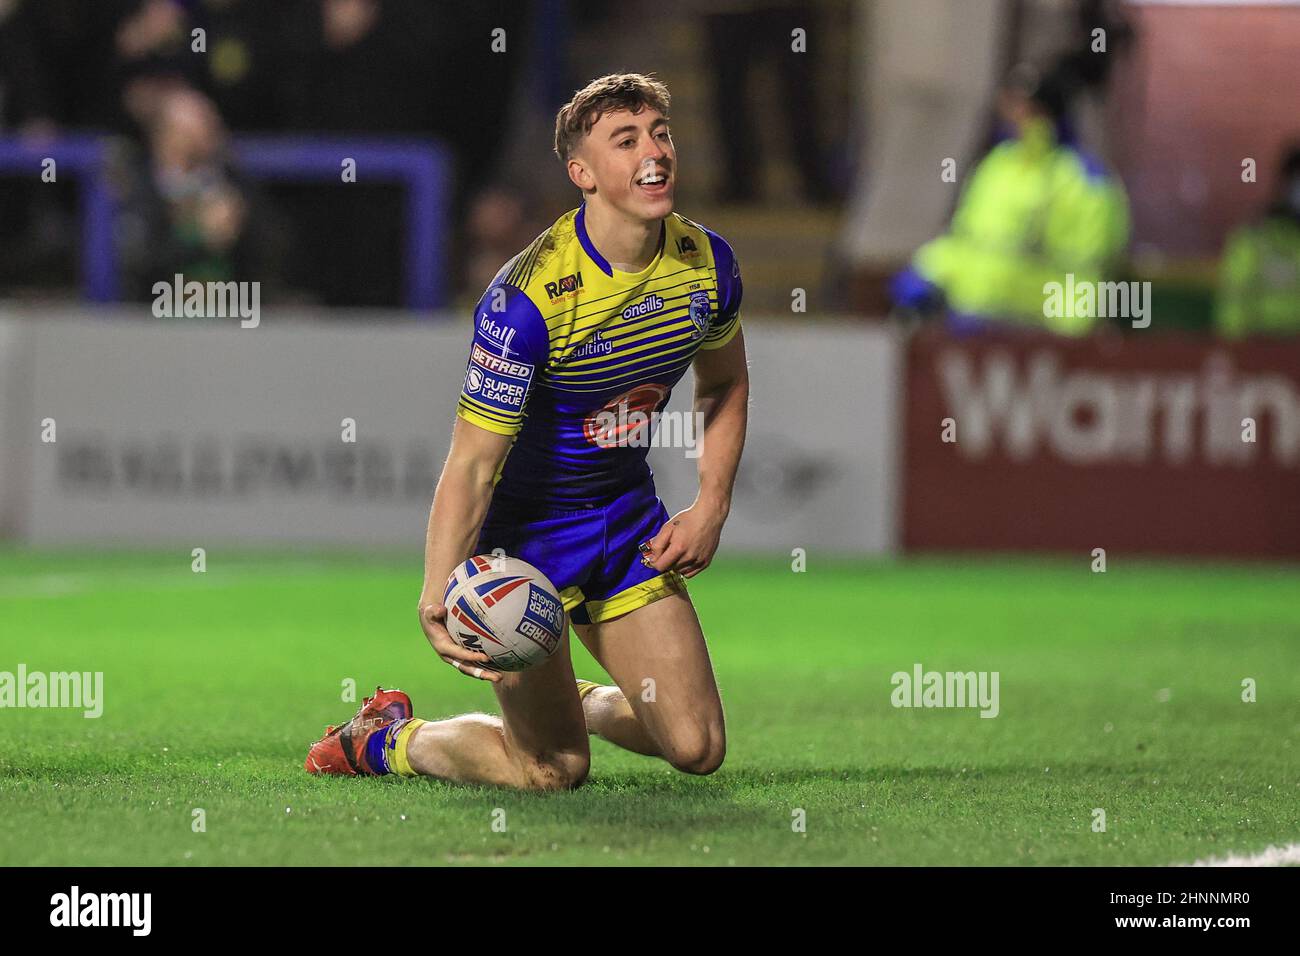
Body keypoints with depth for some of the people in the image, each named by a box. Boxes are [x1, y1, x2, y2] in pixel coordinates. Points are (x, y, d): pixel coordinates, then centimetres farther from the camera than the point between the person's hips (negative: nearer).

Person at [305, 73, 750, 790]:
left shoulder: (706, 261, -8)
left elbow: (724, 382, 14)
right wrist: (436, 602, -37)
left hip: (627, 516, 6)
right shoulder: (527, 298, -28)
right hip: (522, 526, -6)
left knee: (697, 749, 0)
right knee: (552, 769, -8)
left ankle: (572, 702, 33)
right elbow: (471, 466, -26)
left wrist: (712, 506, 1)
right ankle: (386, 738, 20)